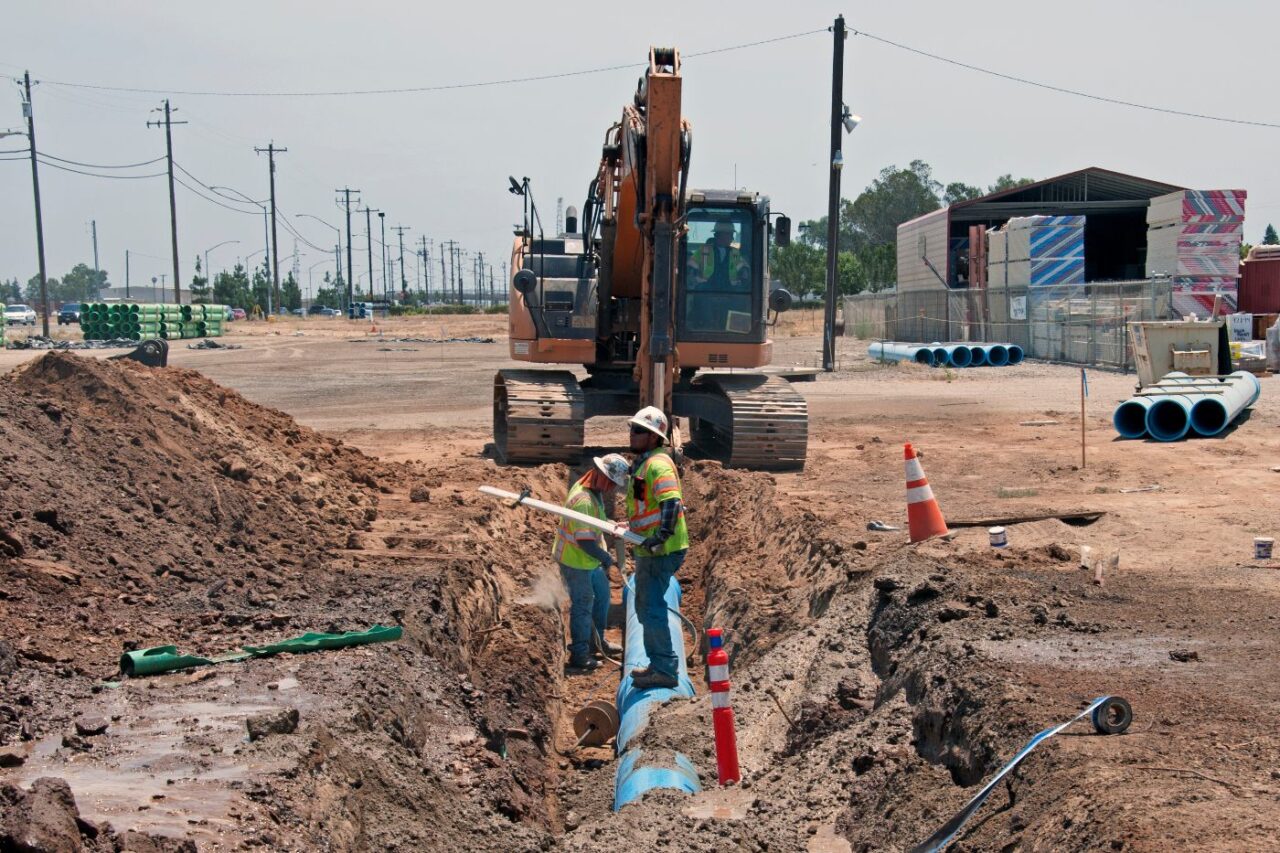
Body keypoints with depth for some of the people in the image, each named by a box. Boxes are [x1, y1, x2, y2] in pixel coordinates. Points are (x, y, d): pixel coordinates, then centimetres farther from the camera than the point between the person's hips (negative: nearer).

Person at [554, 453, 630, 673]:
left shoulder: (594, 491, -1)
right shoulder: (583, 501, -33)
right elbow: (584, 541, -32)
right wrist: (605, 558, -21)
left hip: (590, 558, 10)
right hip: (575, 560, -10)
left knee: (602, 594, 22)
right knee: (582, 605, -1)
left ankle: (596, 640, 39)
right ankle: (579, 656, 11)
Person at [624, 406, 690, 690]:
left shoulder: (658, 463, -17)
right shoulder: (643, 462, 16)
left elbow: (672, 503, -30)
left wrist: (661, 536, -39)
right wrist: (631, 525, 31)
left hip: (662, 550, -11)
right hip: (649, 549, 11)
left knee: (651, 608, -10)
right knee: (645, 608, 19)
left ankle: (665, 671, -4)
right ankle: (658, 664, 29)